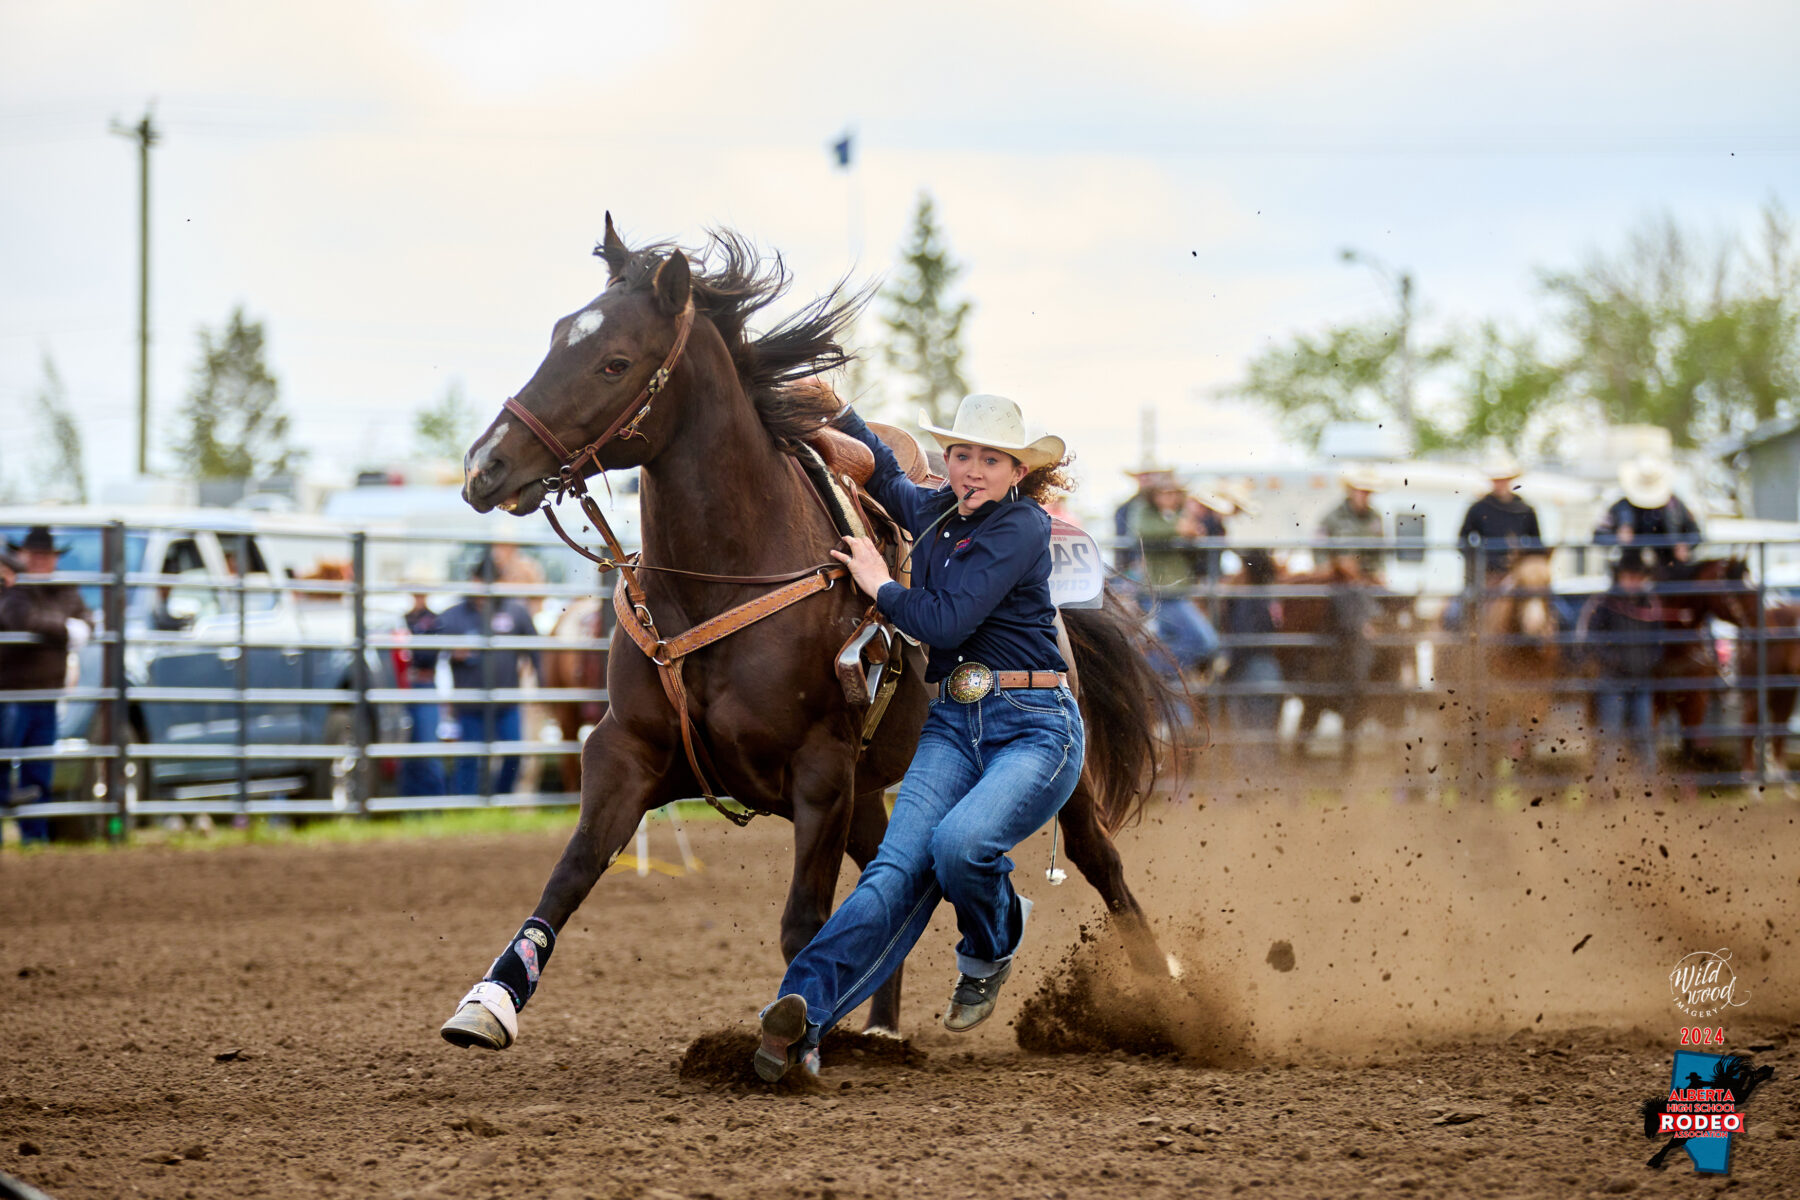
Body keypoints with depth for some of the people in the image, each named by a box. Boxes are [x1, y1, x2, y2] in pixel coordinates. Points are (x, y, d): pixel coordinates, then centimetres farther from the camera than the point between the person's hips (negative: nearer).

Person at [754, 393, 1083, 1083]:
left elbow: (946, 622, -16)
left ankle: (992, 951, 4)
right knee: (900, 866, -16)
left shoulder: (1022, 526, -8)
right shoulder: (934, 514, 14)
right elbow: (885, 476, 38)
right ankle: (802, 1014, -35)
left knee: (959, 843, -31)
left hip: (1037, 728, -6)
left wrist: (878, 584, -3)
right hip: (953, 723, 6)